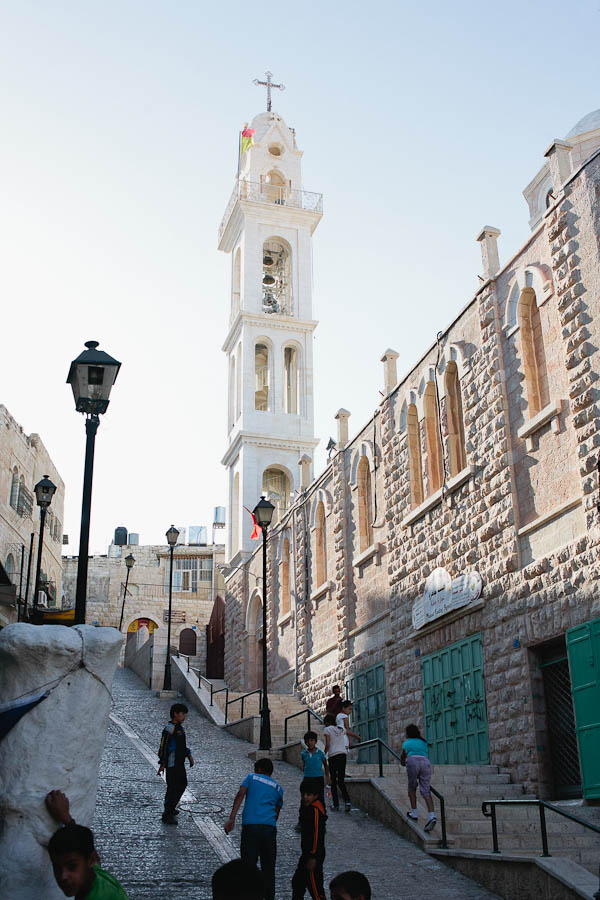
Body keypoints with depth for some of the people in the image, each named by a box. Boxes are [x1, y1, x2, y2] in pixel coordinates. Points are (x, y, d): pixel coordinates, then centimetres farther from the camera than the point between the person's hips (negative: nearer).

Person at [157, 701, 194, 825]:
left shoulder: (180, 727, 12)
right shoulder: (169, 729, -18)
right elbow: (163, 747, -19)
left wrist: (189, 755, 15)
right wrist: (162, 764, -20)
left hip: (180, 762, 10)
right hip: (172, 764, -10)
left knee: (182, 784, 19)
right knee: (172, 787, -7)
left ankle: (170, 808, 33)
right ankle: (167, 815, 1)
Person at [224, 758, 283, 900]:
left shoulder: (251, 778, 14)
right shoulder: (278, 788, 23)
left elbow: (240, 795, -1)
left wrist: (231, 818, -8)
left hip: (251, 826, -2)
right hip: (270, 827, 3)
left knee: (248, 866, 1)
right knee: (268, 868, 11)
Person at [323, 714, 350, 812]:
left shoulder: (327, 729, 0)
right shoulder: (341, 729, 15)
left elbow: (327, 744, -8)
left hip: (333, 756, -5)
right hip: (343, 754, 5)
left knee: (333, 781, 4)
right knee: (341, 780, 9)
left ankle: (336, 804, 4)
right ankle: (347, 800, -11)